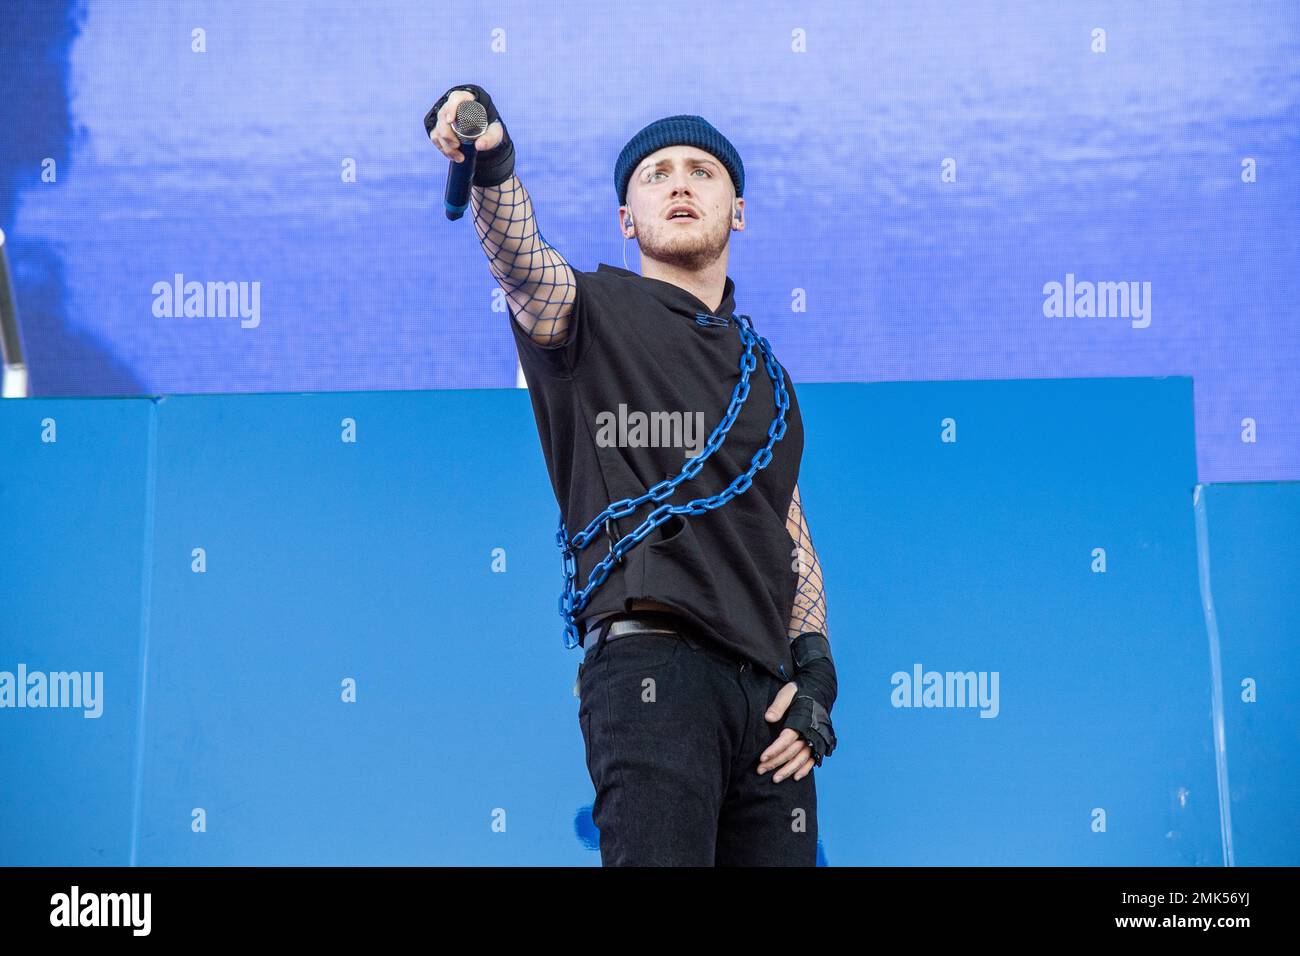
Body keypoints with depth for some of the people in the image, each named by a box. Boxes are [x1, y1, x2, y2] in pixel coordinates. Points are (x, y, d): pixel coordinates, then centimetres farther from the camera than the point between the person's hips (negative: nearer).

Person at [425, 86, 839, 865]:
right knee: (656, 855, -17)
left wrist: (814, 667, 10)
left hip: (765, 691, 6)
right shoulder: (595, 312, 7)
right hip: (650, 664, -6)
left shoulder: (766, 376, 24)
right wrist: (492, 165, -36)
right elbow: (521, 261, -15)